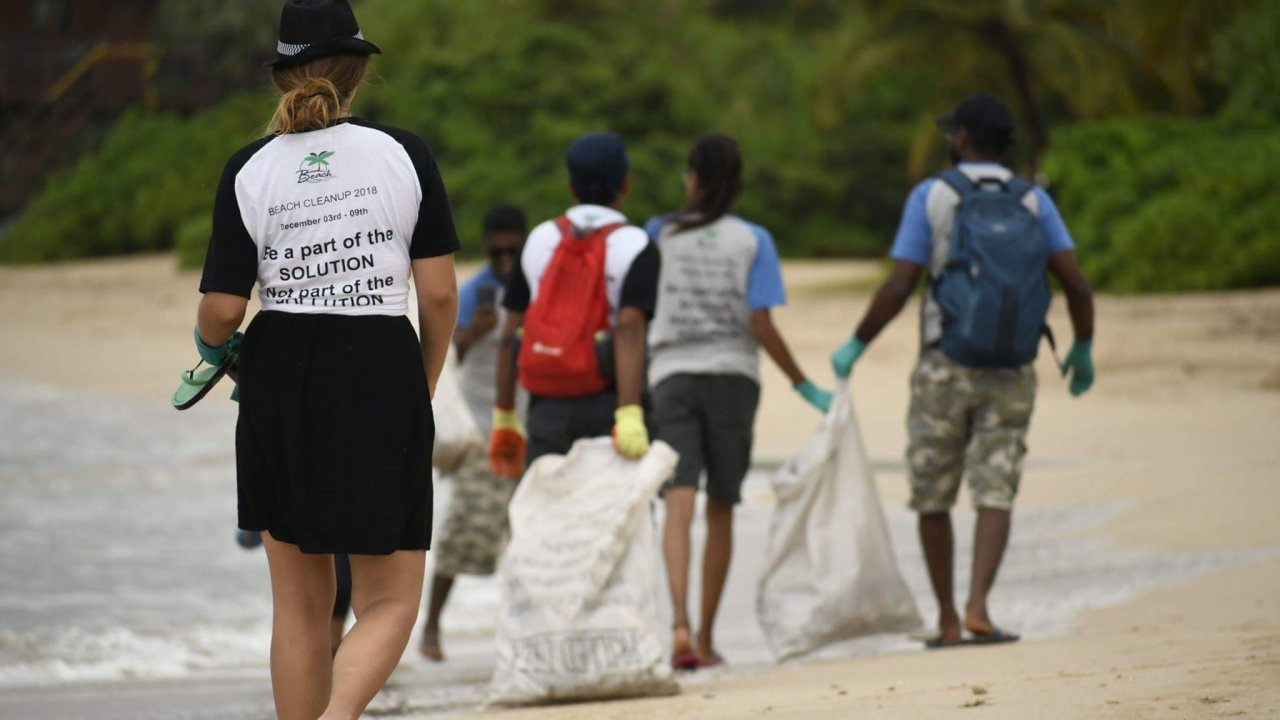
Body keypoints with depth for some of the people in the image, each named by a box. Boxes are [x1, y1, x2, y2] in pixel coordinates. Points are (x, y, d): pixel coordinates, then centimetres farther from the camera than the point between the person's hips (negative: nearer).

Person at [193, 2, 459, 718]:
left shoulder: (250, 170, -2)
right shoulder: (404, 154, -4)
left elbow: (223, 310, -3)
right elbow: (439, 291, -5)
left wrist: (212, 346, 20)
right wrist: (425, 386, 11)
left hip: (279, 387, 2)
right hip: (383, 380, -2)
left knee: (301, 603, 14)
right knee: (389, 603, 2)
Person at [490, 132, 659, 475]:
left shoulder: (540, 239, 10)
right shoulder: (634, 249, -3)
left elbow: (509, 336, 8)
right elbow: (629, 330, -17)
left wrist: (504, 419, 14)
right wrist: (629, 417, -27)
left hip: (548, 407, 3)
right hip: (606, 405, -3)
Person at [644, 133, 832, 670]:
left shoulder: (659, 234, 4)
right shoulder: (753, 240, 2)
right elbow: (761, 323, -6)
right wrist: (803, 385, 2)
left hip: (671, 376, -1)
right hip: (732, 377, 1)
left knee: (678, 503, -11)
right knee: (720, 510, 11)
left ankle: (680, 625, -30)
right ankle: (706, 640, 15)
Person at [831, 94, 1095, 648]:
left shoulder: (932, 197, -4)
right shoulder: (1033, 202, 5)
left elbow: (897, 290, -8)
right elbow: (1075, 284, -2)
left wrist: (855, 347, 4)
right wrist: (1083, 348, 14)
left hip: (945, 369, -2)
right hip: (1012, 374, 2)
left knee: (933, 496, 11)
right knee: (996, 492, -2)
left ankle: (947, 620, 15)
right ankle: (978, 607, -21)